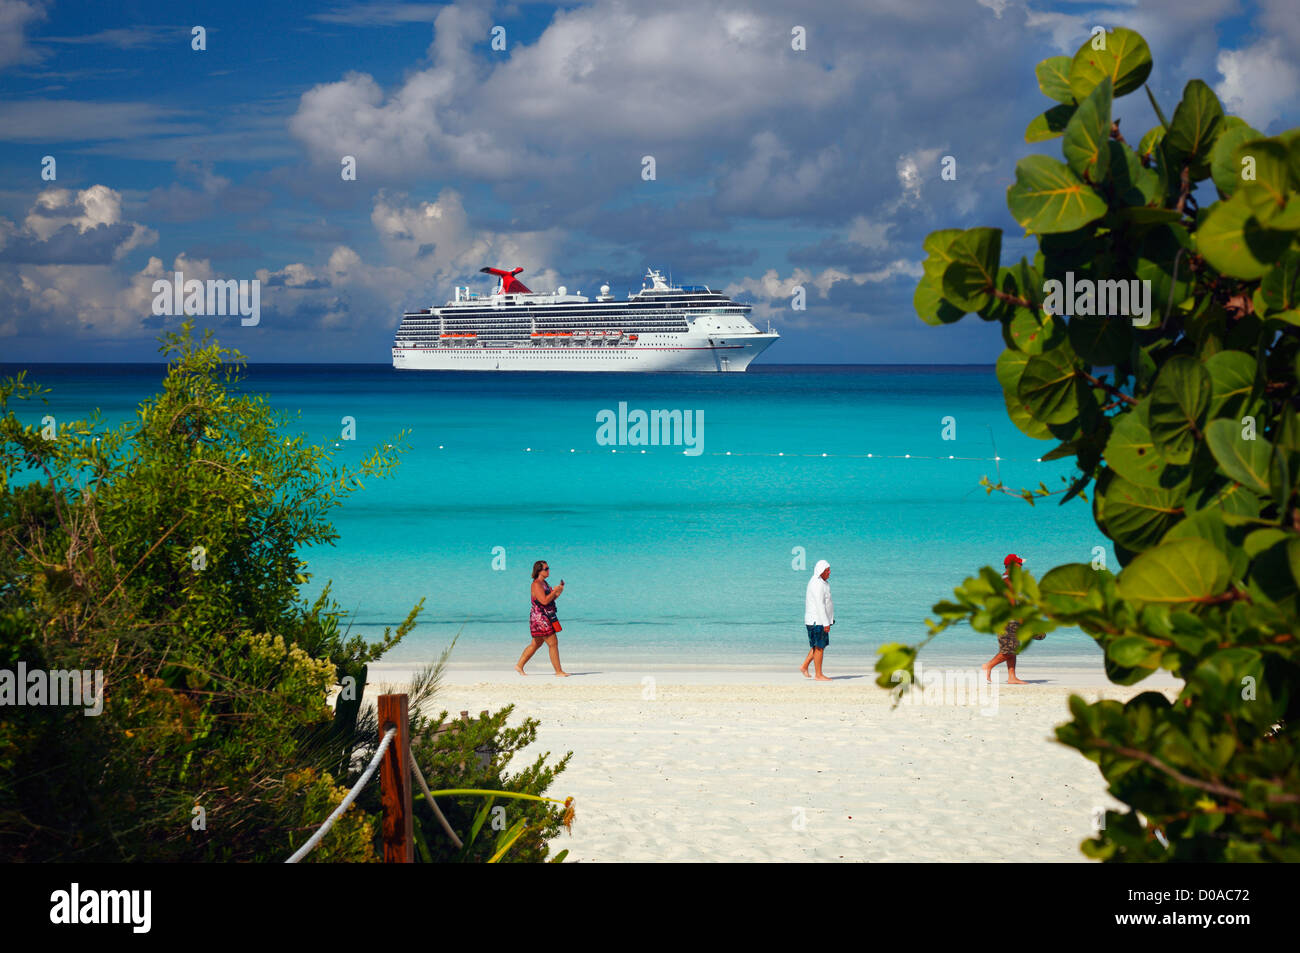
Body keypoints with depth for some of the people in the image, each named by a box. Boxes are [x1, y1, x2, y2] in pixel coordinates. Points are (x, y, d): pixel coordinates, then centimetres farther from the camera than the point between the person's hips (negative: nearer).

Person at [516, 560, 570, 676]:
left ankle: (519, 665, 23)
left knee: (536, 644, 16)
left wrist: (559, 591, 6)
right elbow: (544, 601, -24)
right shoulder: (536, 584, -16)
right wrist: (555, 591, -14)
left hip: (546, 617, 10)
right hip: (540, 617, -10)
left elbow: (551, 599, 20)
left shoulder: (544, 583, 14)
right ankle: (558, 671, -3)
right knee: (553, 643, -7)